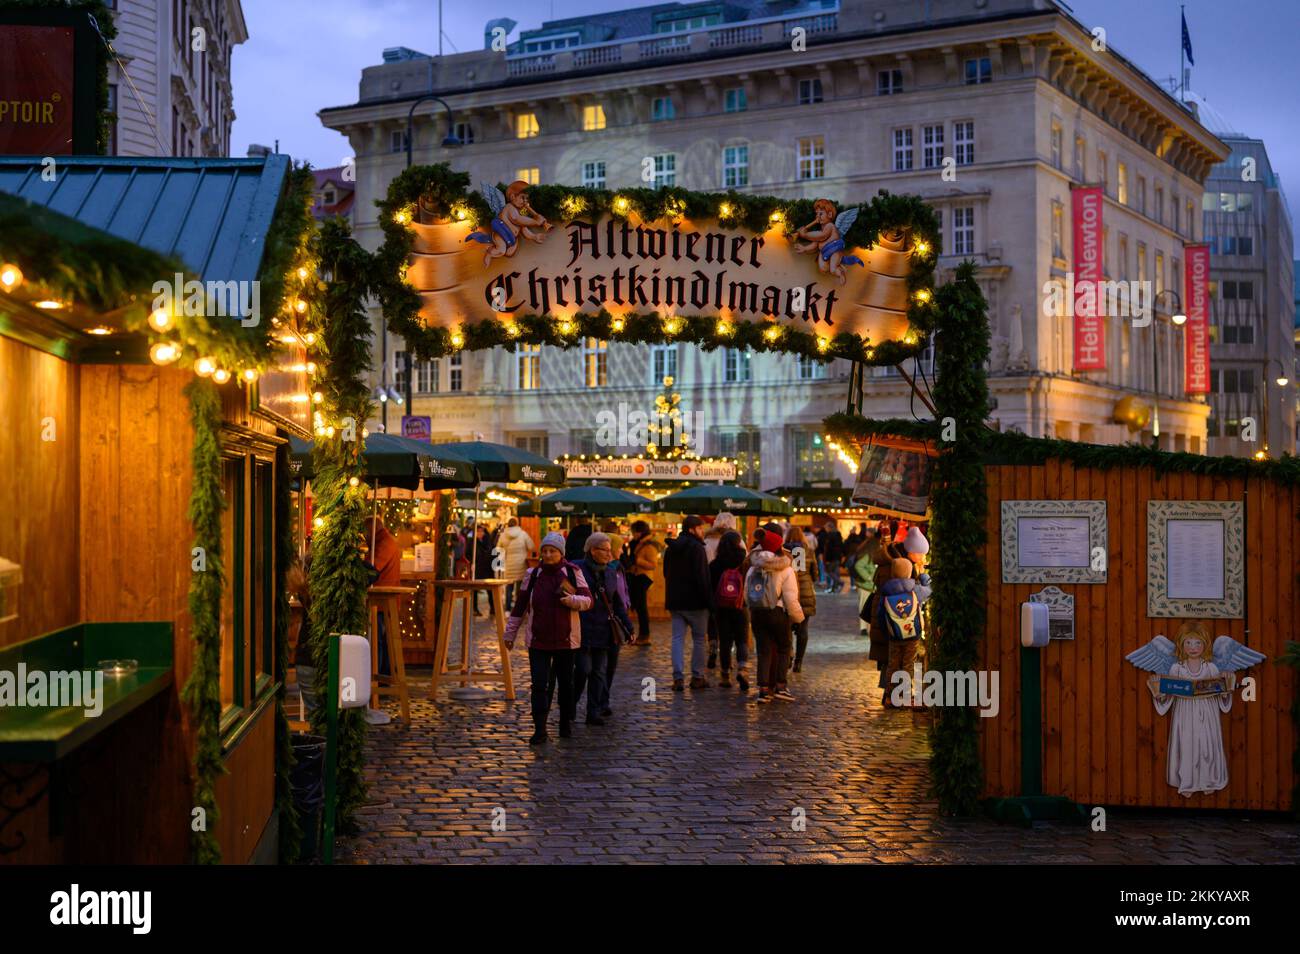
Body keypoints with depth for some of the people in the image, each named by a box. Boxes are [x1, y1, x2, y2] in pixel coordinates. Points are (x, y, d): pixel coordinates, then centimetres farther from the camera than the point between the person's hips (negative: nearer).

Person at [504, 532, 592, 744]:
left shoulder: (573, 573, -1)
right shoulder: (532, 575, 3)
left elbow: (588, 600, -3)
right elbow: (520, 606, 10)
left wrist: (572, 600, -24)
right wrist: (510, 633, 12)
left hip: (565, 639, 0)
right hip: (538, 640, 1)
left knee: (566, 684, 9)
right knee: (539, 685, -6)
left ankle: (565, 725, 24)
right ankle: (539, 729, -5)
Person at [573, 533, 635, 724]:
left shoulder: (611, 573, 11)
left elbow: (618, 603, 16)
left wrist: (628, 627, 14)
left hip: (602, 629, 5)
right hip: (582, 628, -5)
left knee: (600, 671, 5)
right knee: (583, 669, -8)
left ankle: (594, 712, 10)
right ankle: (570, 707, 12)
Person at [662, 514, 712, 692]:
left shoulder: (670, 549, 12)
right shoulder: (696, 547, -12)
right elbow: (702, 576, -17)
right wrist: (706, 599, -14)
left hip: (674, 600, 6)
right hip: (695, 601, -6)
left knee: (678, 638, 5)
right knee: (699, 639, 6)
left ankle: (678, 678, -4)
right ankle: (697, 677, 9)